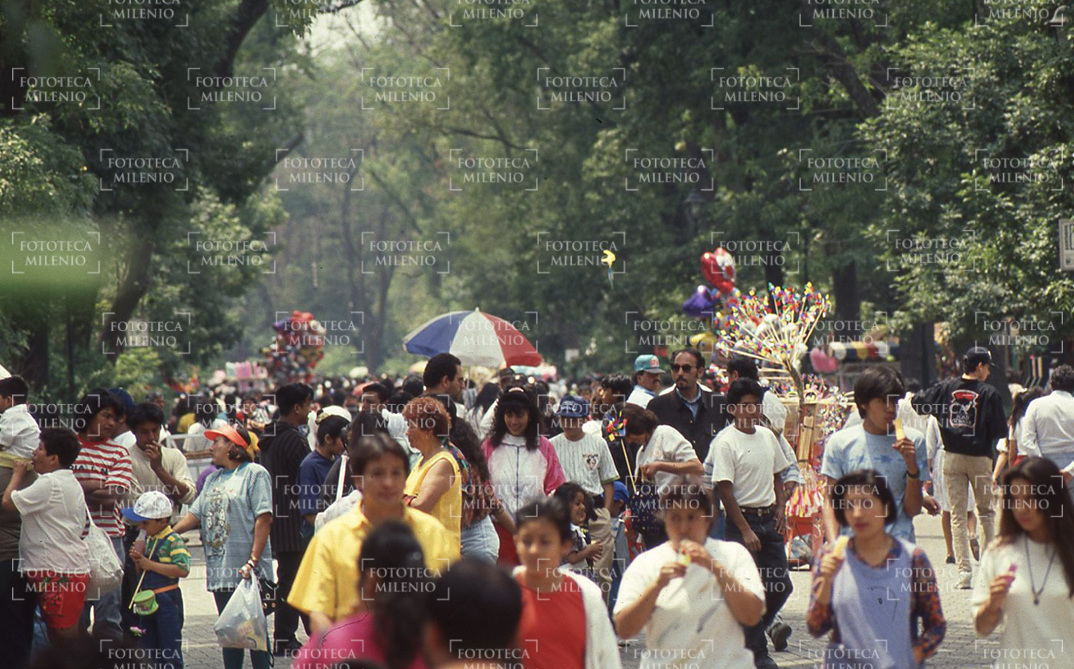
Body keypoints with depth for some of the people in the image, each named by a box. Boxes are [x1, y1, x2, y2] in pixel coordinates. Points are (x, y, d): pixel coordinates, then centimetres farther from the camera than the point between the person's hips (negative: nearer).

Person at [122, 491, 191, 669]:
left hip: (166, 601, -8)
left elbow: (183, 570, -26)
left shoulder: (173, 541, -14)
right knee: (149, 647, 13)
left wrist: (149, 564, -21)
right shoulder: (147, 539, 11)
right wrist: (137, 559, -1)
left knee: (170, 651, -4)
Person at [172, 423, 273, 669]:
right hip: (221, 571, 7)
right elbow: (196, 514, 15)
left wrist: (253, 560, -18)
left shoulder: (255, 473, -3)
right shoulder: (213, 479, 20)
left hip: (248, 572, -7)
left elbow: (264, 519, -11)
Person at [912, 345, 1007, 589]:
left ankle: (963, 569, -5)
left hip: (952, 458, 2)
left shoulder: (946, 388, -1)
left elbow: (917, 402, -2)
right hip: (980, 458, -2)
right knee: (985, 511, 15)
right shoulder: (989, 393, -8)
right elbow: (1000, 431, -10)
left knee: (957, 514, 3)